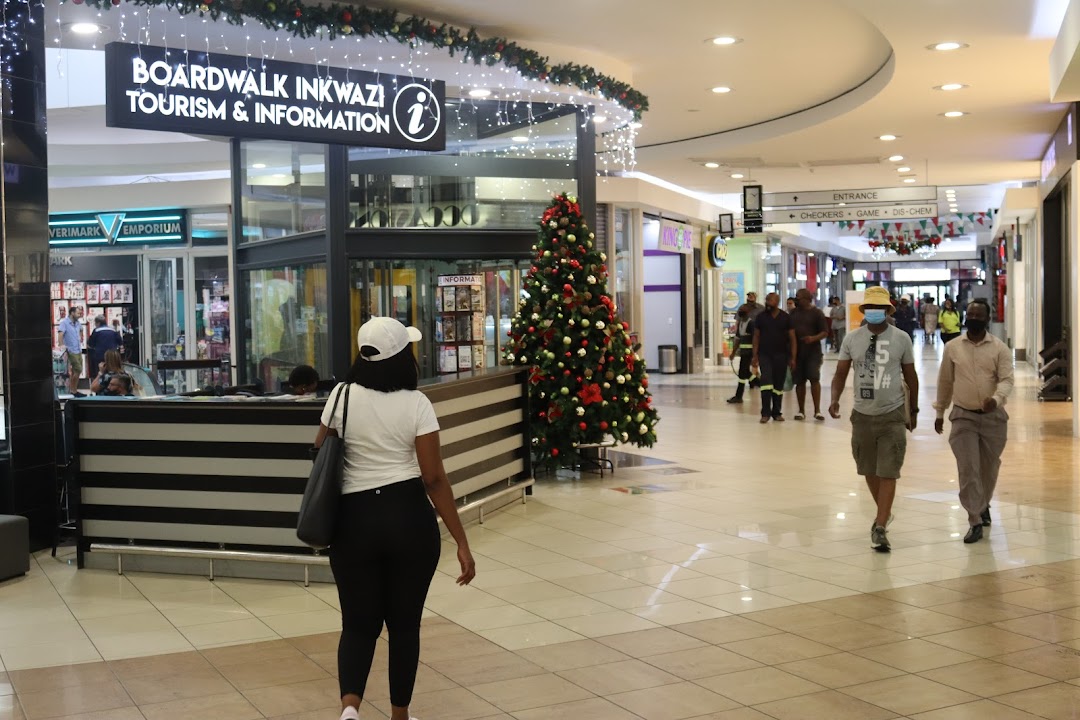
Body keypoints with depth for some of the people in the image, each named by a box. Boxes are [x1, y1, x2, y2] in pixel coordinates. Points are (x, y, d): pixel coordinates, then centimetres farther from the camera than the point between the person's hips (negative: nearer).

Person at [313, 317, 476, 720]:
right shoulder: (416, 404, -9)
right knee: (405, 623, 13)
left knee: (358, 623, 11)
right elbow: (434, 479, -11)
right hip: (409, 519, -1)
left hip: (354, 519, 2)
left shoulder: (343, 395, -2)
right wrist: (461, 542, -8)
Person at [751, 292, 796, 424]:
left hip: (781, 355, 1)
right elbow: (756, 337, 7)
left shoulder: (786, 318, 1)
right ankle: (765, 413, -9)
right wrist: (755, 356, 0)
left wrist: (792, 358, -3)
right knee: (766, 382, -14)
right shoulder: (761, 317, 4)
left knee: (779, 385, 7)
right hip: (765, 355, -1)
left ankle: (777, 412, 18)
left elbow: (792, 338, 2)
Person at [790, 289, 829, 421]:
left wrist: (814, 338, -23)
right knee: (799, 381, 6)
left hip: (813, 352, -4)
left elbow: (825, 332, -4)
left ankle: (817, 410, -8)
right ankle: (801, 411, 14)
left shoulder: (817, 313, -2)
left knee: (814, 379, -12)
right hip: (797, 352, 5)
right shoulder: (794, 313, 12)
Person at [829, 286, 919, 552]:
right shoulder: (852, 339, 1)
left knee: (888, 473, -7)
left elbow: (910, 376, 6)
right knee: (869, 471, 14)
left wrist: (913, 410, 11)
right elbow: (841, 373, 1)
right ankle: (884, 513, 37)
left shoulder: (901, 338, -3)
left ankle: (880, 528, -4)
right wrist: (835, 399, -16)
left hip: (893, 415, -3)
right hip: (862, 414, 3)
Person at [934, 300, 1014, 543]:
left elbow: (1007, 380, -11)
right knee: (968, 469, -9)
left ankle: (983, 506, 40)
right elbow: (945, 382, 11)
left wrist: (996, 398, -32)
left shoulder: (1000, 348, -3)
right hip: (963, 416, 0)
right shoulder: (952, 348, 2)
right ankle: (975, 522, -5)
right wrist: (940, 413, 15)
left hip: (993, 416, 0)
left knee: (989, 468, 14)